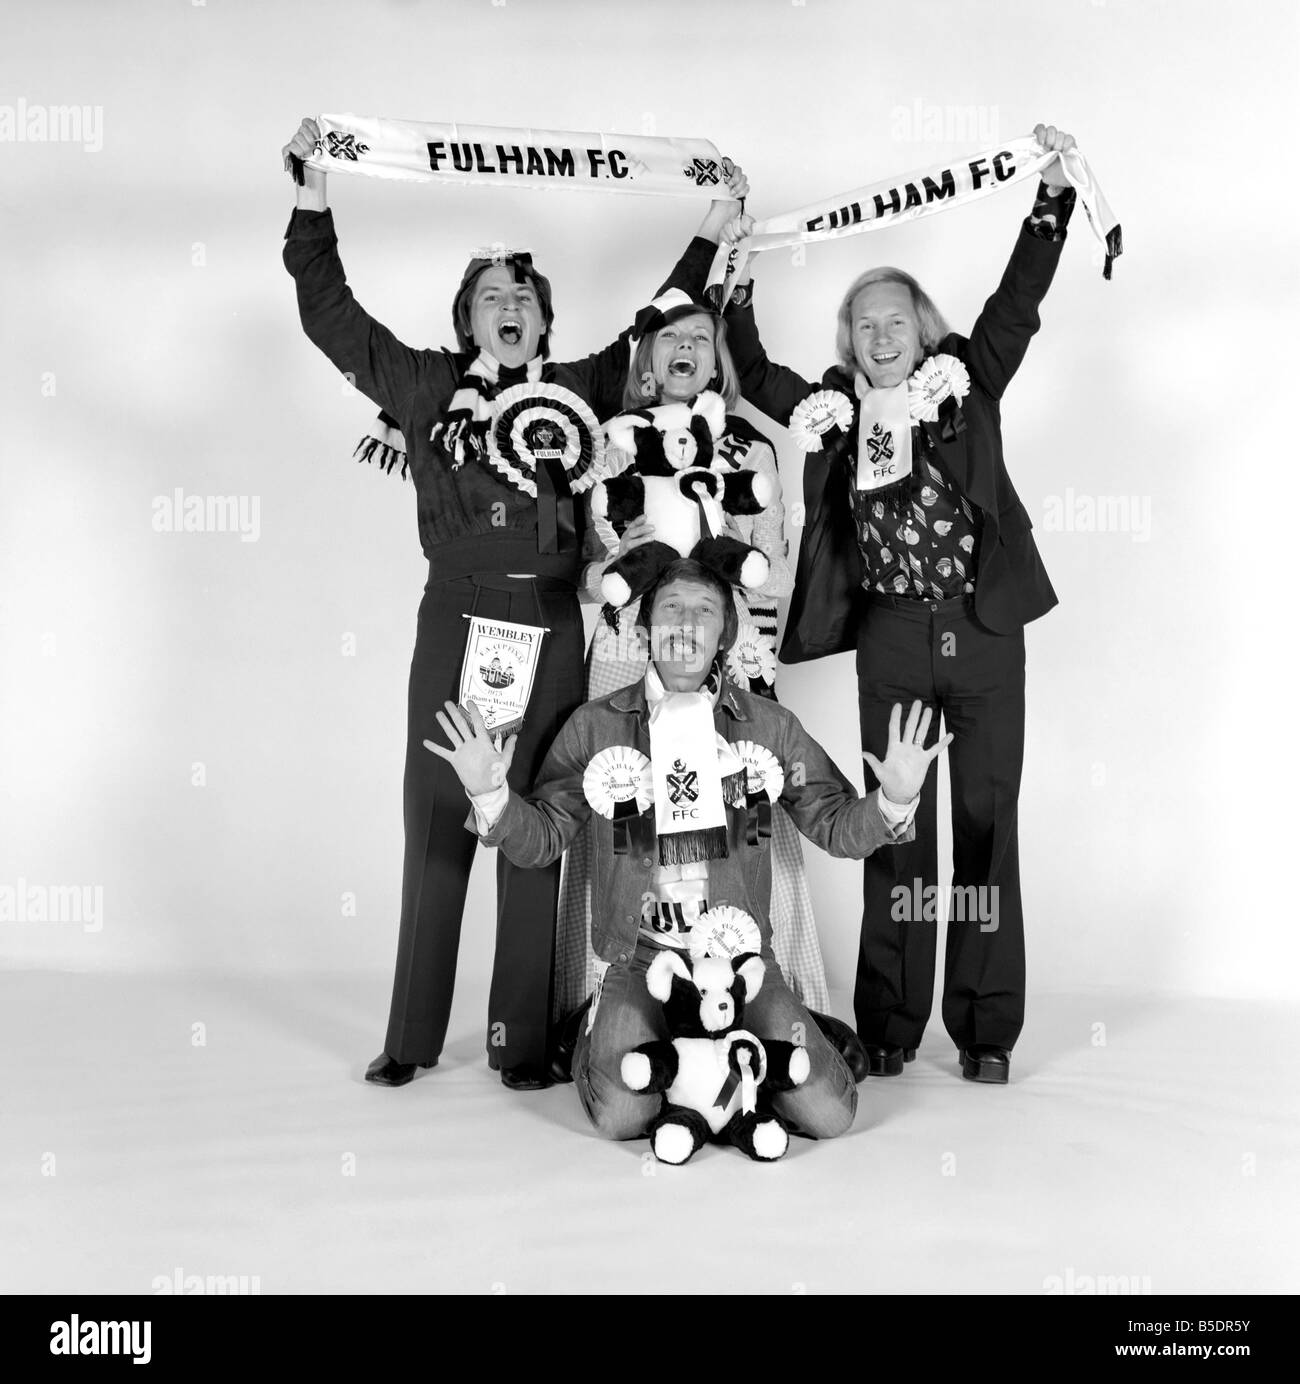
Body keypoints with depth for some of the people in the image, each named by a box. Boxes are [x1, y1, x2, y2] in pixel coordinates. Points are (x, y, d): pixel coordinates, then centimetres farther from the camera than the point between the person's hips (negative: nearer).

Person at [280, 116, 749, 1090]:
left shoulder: (582, 387, 13)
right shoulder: (429, 385, 11)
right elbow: (331, 312, 11)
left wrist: (716, 225, 24)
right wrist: (312, 192, 8)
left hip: (550, 627, 1)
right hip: (455, 622, 0)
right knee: (436, 827, 2)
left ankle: (524, 1038, 12)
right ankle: (413, 1037, 12)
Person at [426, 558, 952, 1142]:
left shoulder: (770, 726, 5)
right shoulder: (596, 726, 3)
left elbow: (835, 826, 7)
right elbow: (540, 837, 5)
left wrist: (893, 800, -13)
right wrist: (491, 794, -15)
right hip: (638, 958, -1)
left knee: (829, 1114, -10)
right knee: (621, 1117, -19)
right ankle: (599, 1034, 15)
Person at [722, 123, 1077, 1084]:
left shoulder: (966, 384, 7)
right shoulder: (833, 410, 9)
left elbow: (1020, 297, 2)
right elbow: (753, 373, 15)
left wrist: (1053, 192, -5)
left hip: (983, 634, 0)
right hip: (890, 643, 0)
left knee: (986, 826, 4)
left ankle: (986, 1030, 13)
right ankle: (890, 1028, 13)